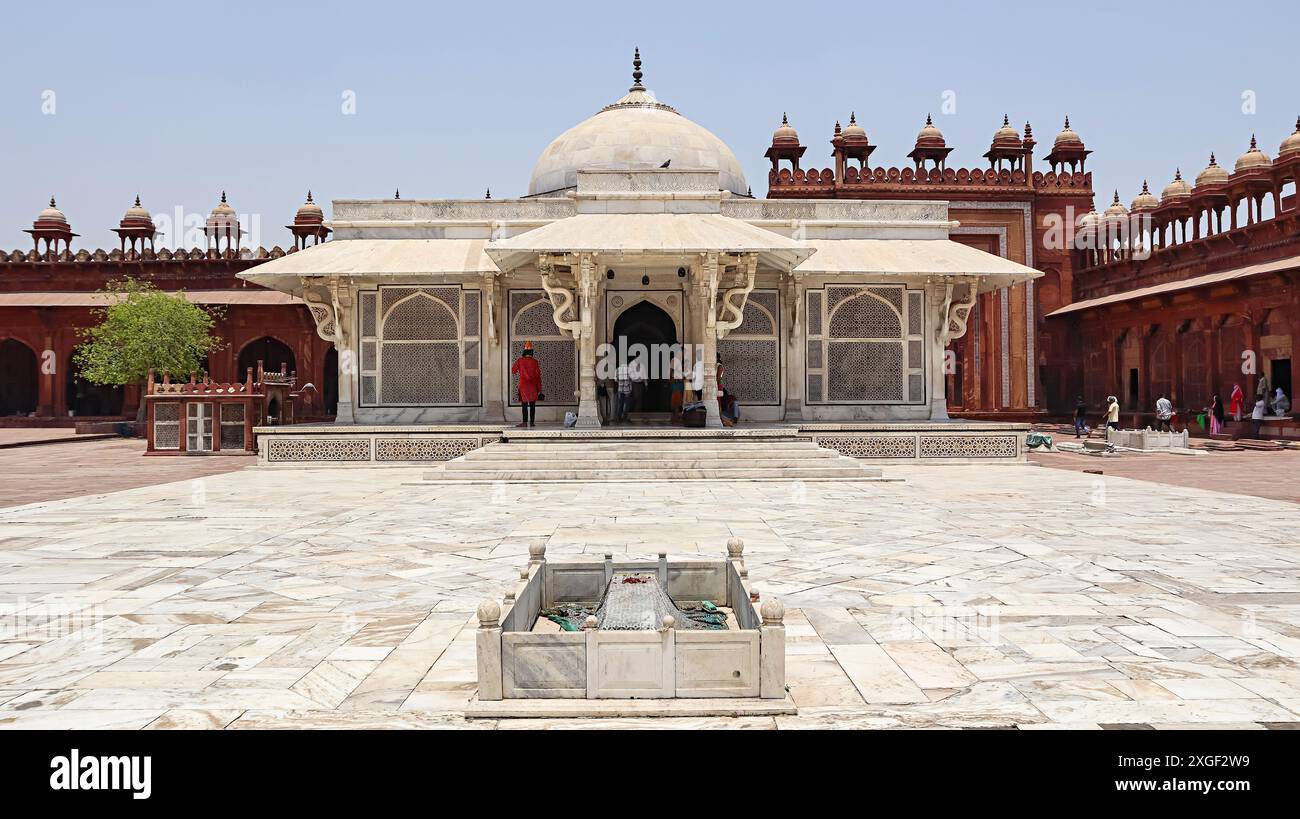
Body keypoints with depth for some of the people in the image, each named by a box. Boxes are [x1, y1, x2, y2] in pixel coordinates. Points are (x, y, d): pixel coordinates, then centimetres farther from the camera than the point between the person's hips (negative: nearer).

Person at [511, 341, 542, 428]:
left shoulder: (520, 360, -4)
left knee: (524, 404, 1)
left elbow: (513, 371, 6)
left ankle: (525, 422, -5)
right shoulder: (535, 362, -3)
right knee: (532, 405, 6)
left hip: (523, 386, -1)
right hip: (533, 386, 1)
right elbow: (538, 375, -1)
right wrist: (539, 388, 5)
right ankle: (532, 422, 6)